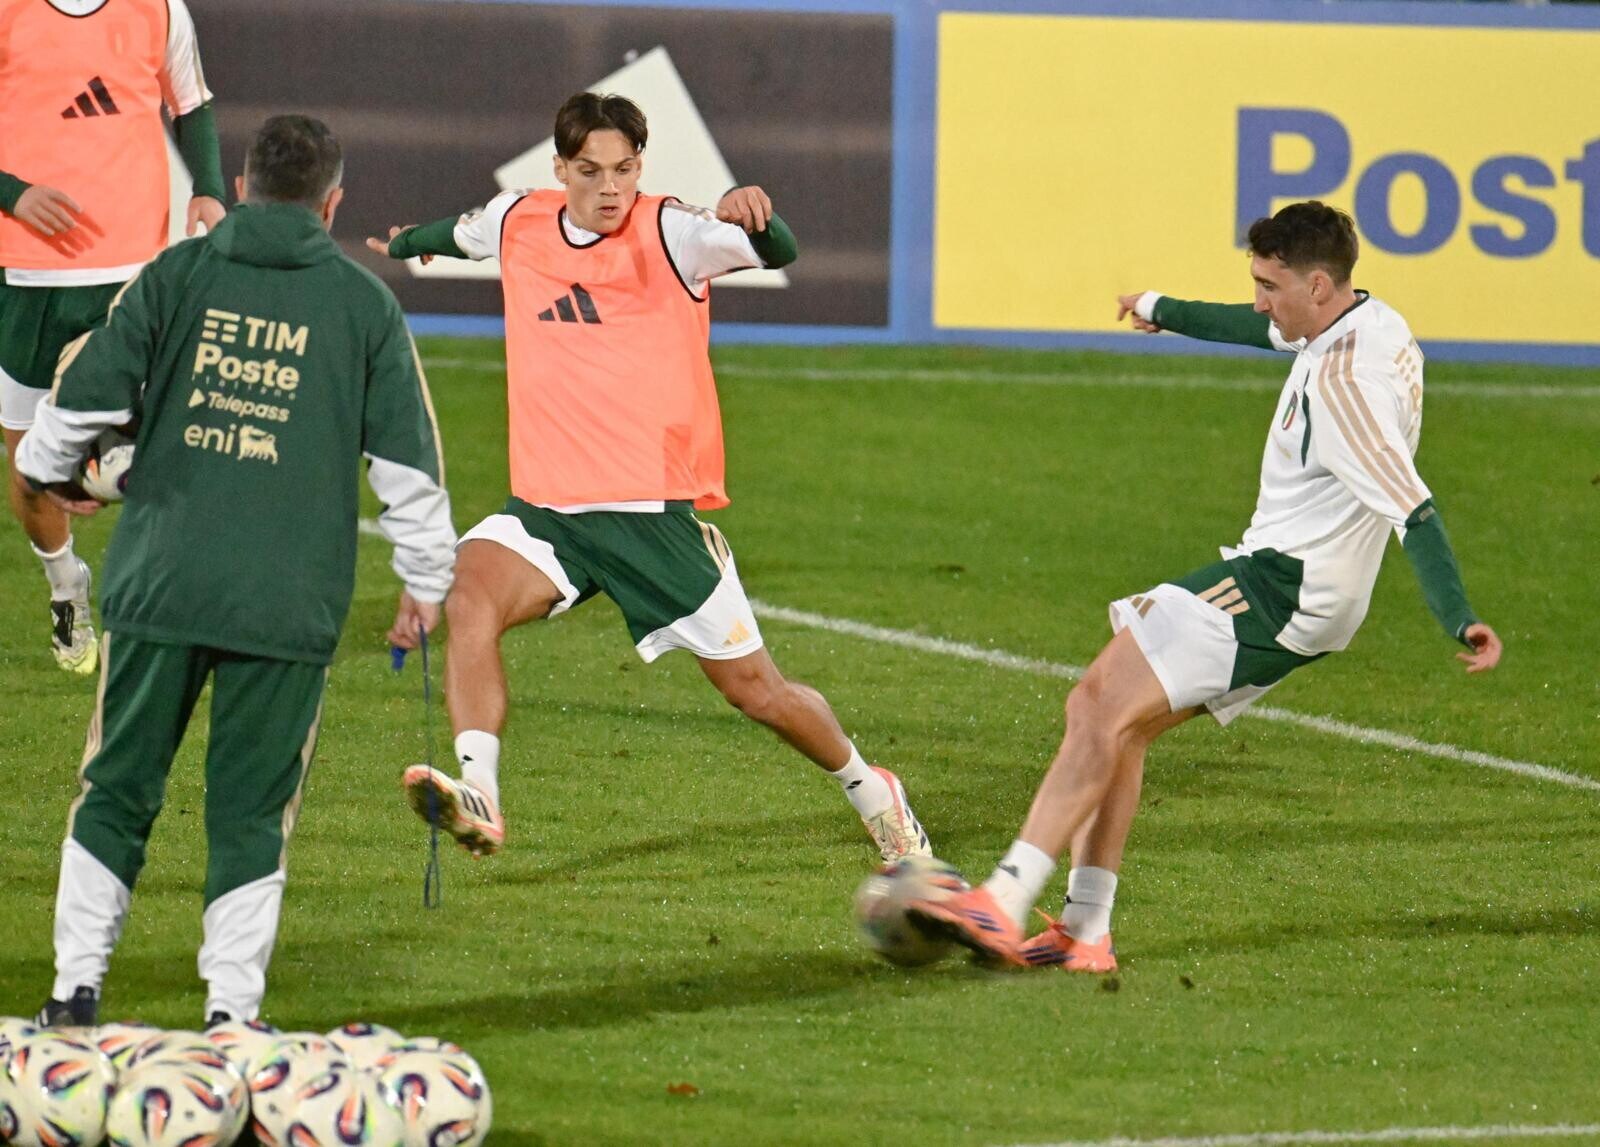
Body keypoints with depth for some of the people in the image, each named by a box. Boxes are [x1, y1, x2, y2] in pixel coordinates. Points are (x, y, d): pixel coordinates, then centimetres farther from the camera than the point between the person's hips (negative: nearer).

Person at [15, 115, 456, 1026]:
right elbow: (409, 459, 6)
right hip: (292, 601, -1)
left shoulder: (176, 275, 4)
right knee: (251, 812, 6)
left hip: (159, 583, 1)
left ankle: (77, 986, 11)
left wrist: (50, 472, 23)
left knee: (118, 789, 12)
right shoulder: (364, 303, 4)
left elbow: (86, 397, 2)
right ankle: (233, 1009, 2)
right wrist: (427, 582, 16)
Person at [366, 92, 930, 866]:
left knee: (755, 689, 5)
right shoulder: (518, 223, 5)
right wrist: (406, 244, 51)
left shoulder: (667, 233, -9)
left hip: (658, 511, -3)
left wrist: (753, 223, -49)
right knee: (472, 593, -28)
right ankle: (476, 796, -39)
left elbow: (779, 252, -25)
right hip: (547, 508, 3)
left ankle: (870, 793, 32)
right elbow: (462, 234, 30)